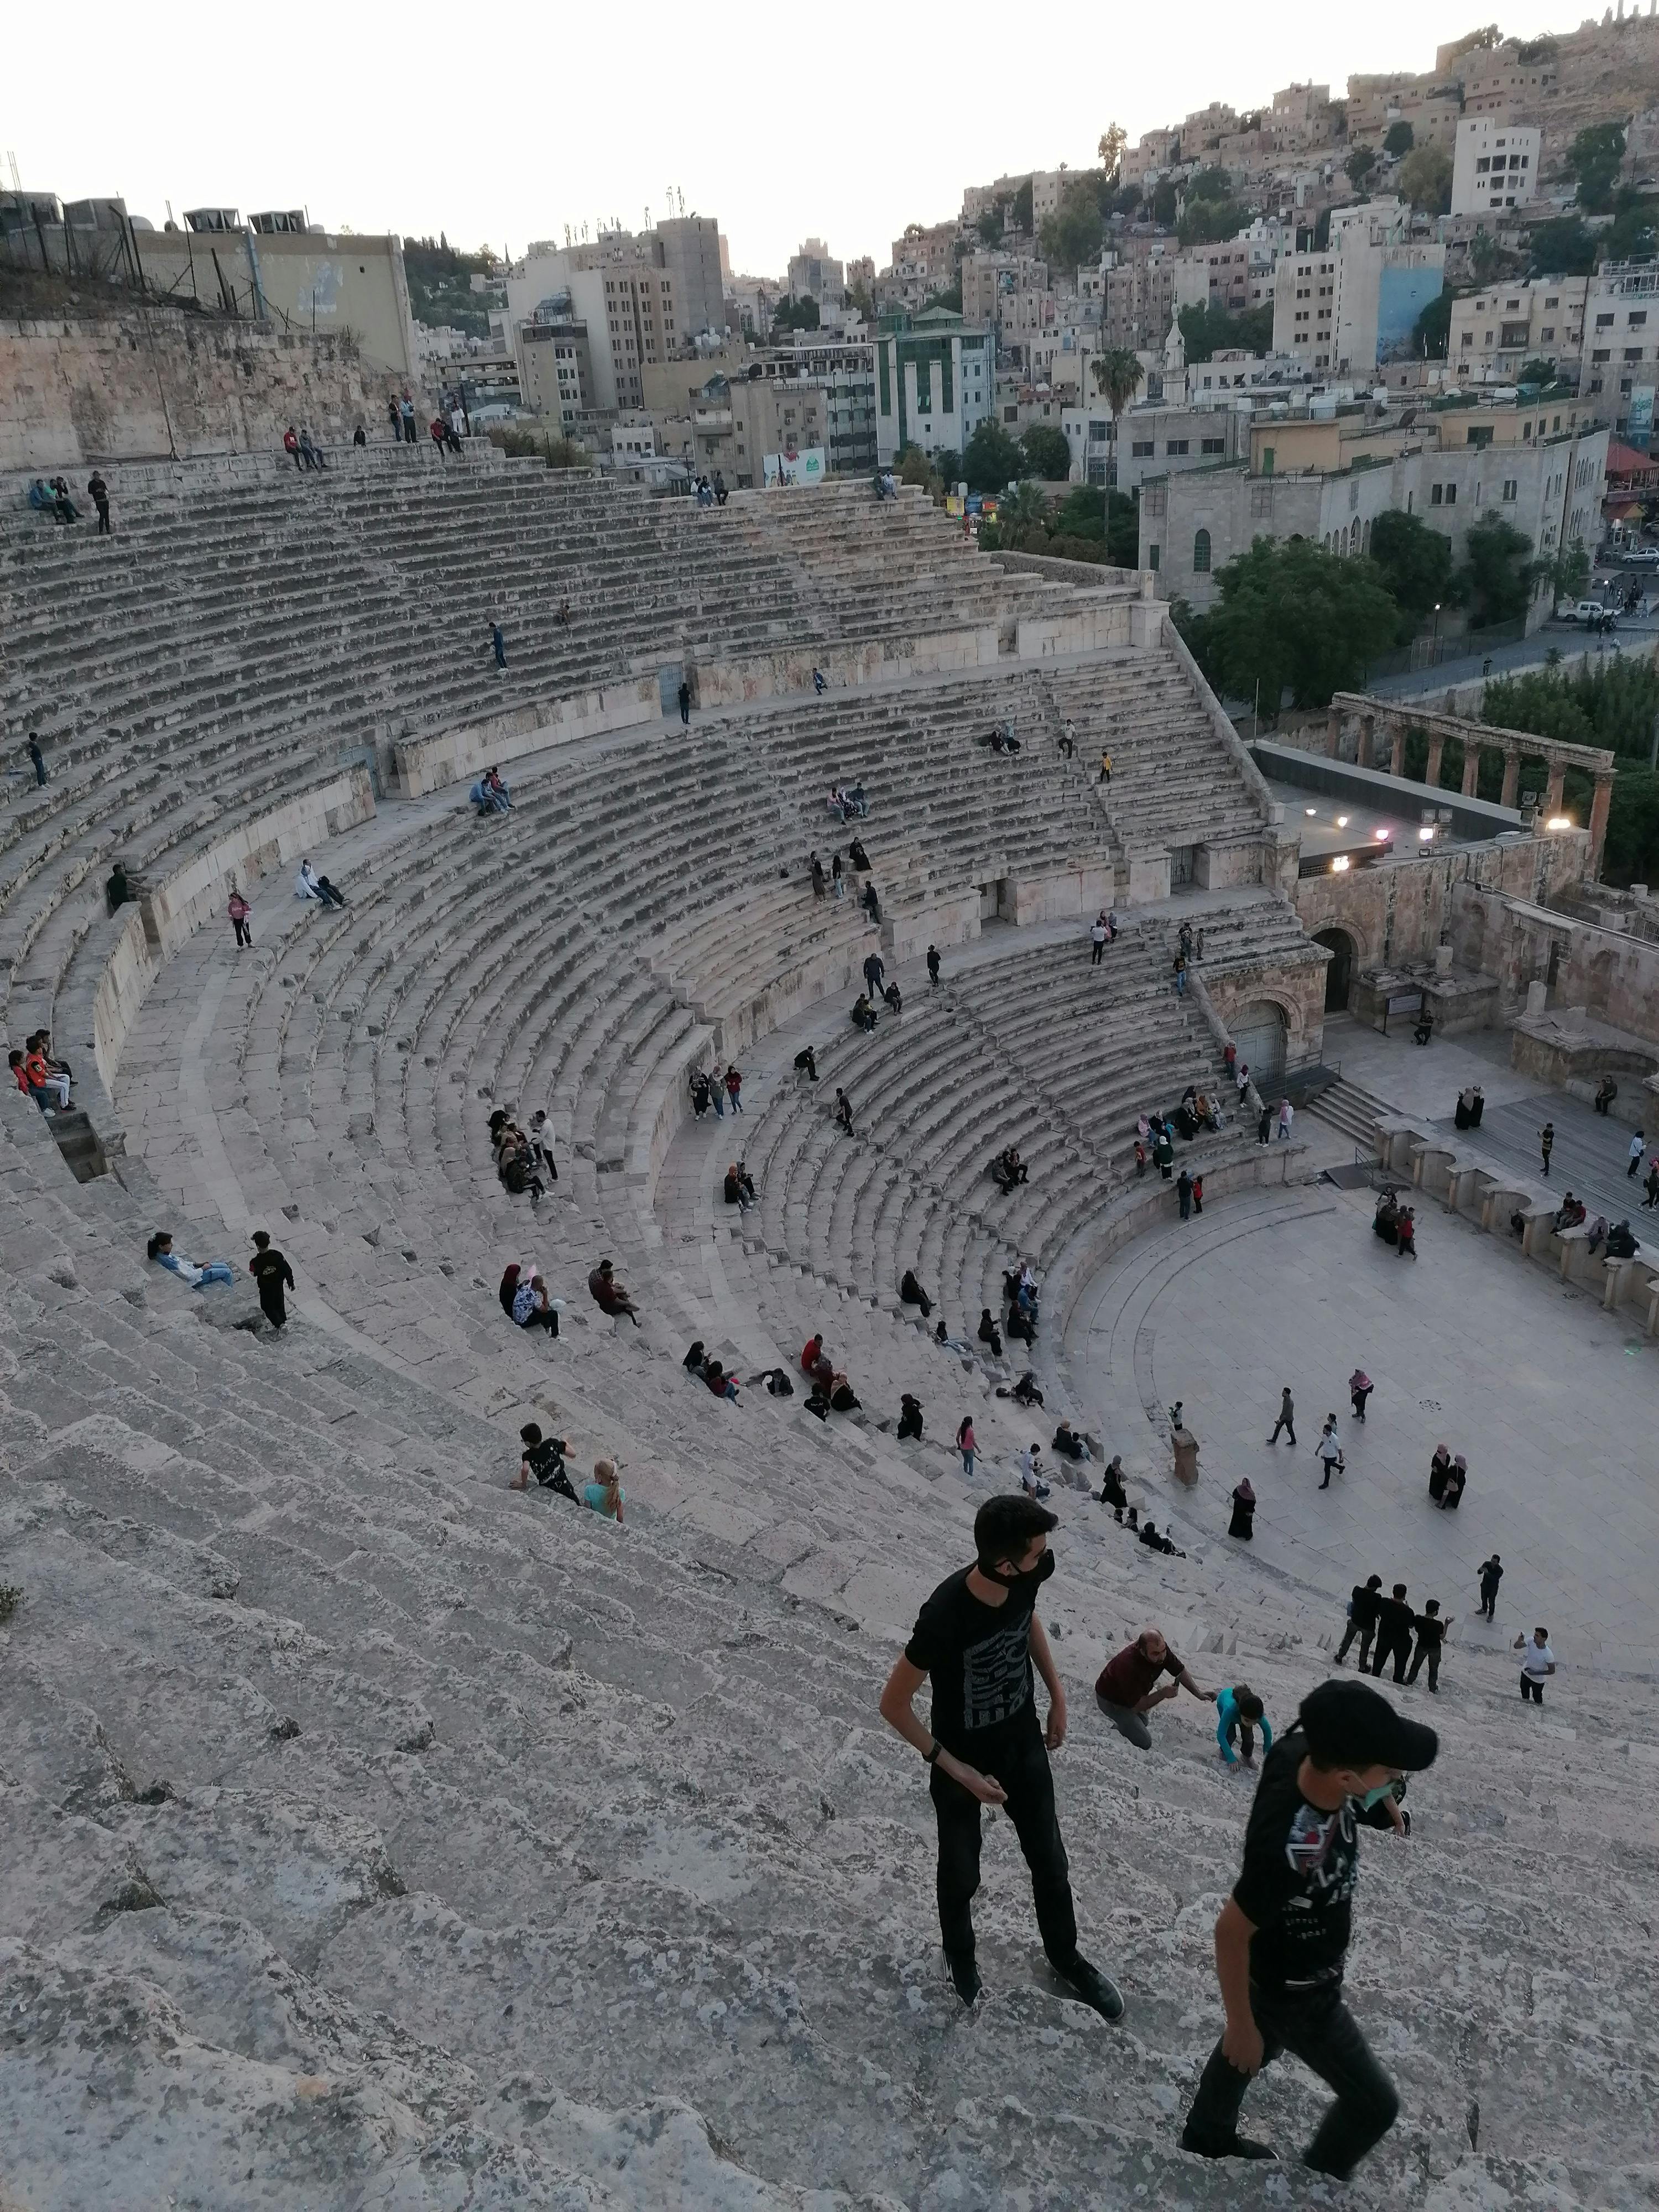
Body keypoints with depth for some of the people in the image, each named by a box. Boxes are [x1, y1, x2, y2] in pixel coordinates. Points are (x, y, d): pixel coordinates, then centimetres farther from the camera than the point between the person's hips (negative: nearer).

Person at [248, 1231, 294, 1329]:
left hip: (266, 1289, -3)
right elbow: (287, 1270, -14)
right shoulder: (277, 1255, -23)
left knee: (268, 1308, 19)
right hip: (279, 1286, 3)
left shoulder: (256, 1262, -30)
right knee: (279, 1304, 27)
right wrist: (291, 1283, 2)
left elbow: (254, 1273, -9)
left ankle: (280, 1324, 8)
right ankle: (284, 1320, 39)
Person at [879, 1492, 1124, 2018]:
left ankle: (1065, 1957, 47)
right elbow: (894, 1705, -25)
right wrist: (956, 1771, -22)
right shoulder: (944, 1617, -39)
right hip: (963, 1758, -4)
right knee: (961, 1875, 18)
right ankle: (961, 1958, 49)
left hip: (1023, 1742, 5)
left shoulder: (1027, 1578, -22)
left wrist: (1057, 1696, 7)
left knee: (1050, 1861, 20)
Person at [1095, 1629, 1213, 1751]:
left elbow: (1180, 1671, -3)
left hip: (1135, 1695, 7)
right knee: (1144, 1743, -9)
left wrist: (1198, 1693, -11)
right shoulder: (1128, 1666, -42)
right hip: (1111, 1700, -7)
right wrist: (1164, 1693, -37)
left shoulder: (1160, 1649, -22)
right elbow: (1136, 1706, -34)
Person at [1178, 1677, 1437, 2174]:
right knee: (1374, 2104, 16)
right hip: (1296, 1992, -7)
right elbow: (1231, 1933, -30)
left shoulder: (1296, 1751, -28)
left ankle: (1206, 2138, 60)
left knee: (1256, 2049, 33)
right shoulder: (1288, 1849, -46)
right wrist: (1240, 2022, -16)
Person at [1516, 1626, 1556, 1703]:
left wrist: (1536, 1673, -26)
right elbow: (1516, 1646, -14)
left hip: (1538, 1680, -5)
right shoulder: (1531, 1641, -25)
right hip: (1526, 1673, 5)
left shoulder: (1548, 1654, -36)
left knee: (1537, 1698, 15)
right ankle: (1524, 1704, 56)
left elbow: (1552, 1671, -23)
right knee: (1524, 1691, 29)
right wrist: (1519, 1640, -37)